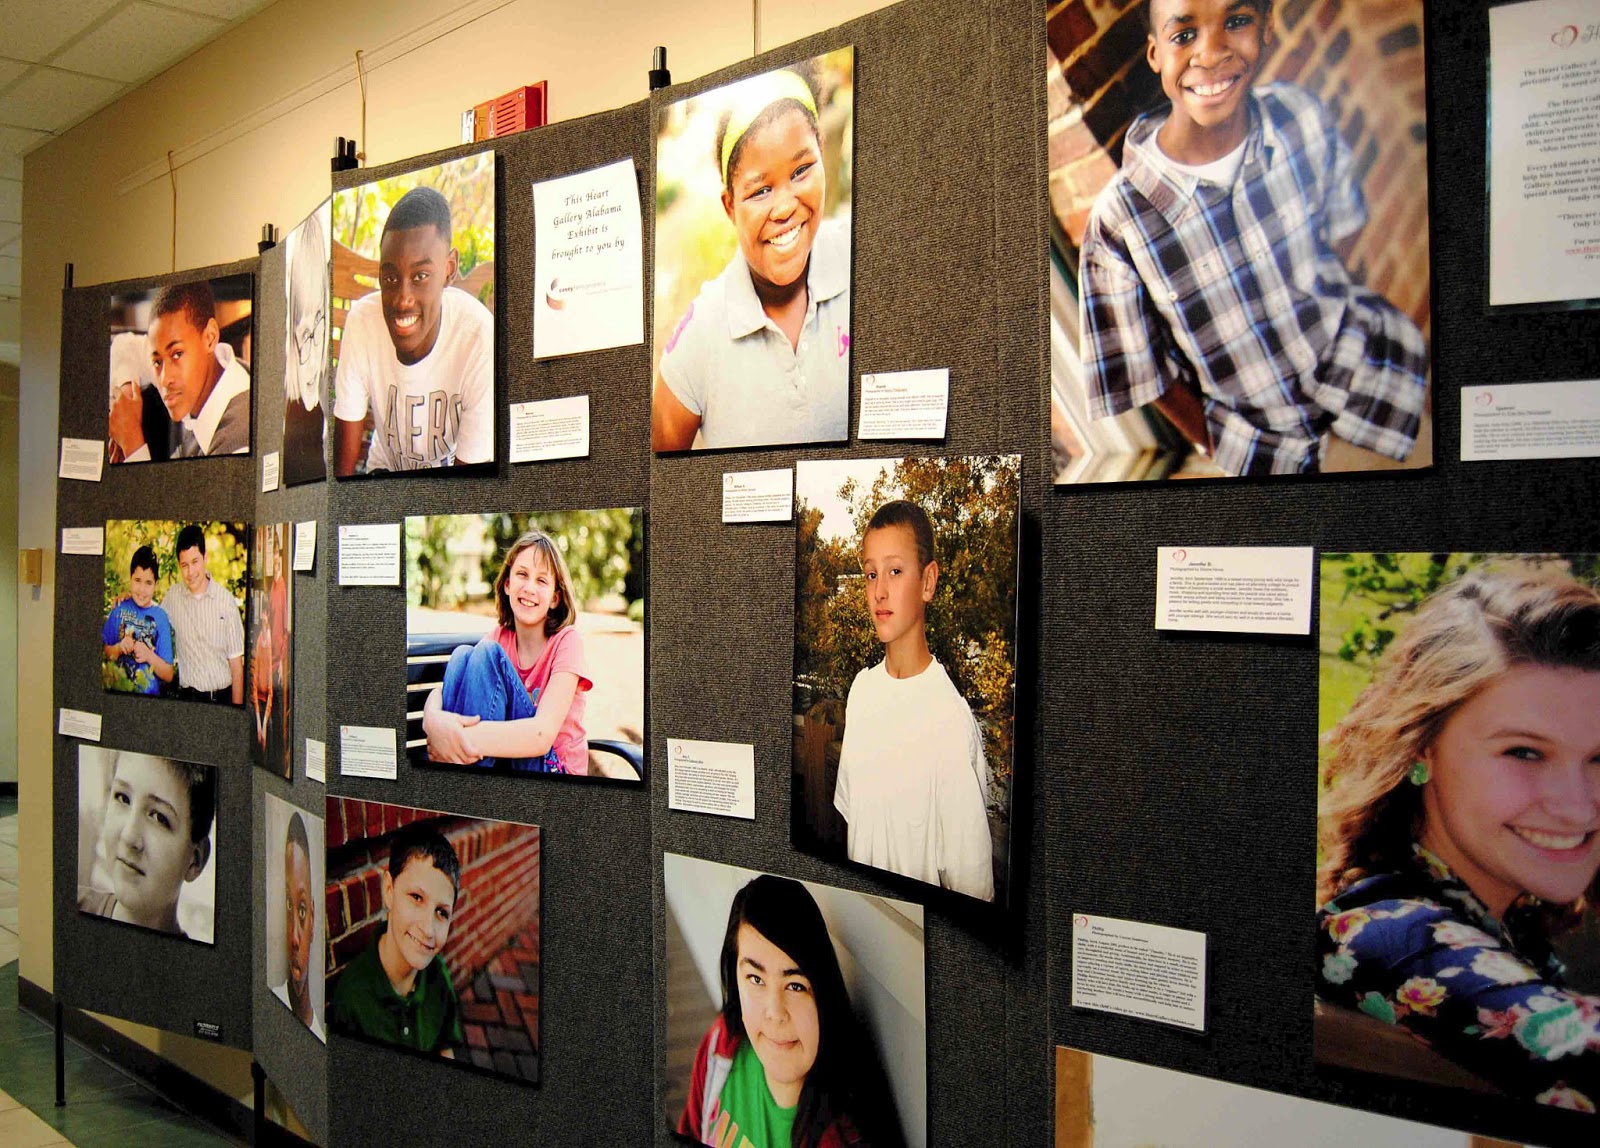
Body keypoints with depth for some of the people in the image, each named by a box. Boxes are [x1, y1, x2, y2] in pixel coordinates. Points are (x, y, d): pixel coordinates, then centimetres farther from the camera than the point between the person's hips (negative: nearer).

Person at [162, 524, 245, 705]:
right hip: (187, 696, 2)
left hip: (222, 696, -2)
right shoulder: (172, 597, 1)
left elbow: (236, 662, -5)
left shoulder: (226, 600, -7)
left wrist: (237, 709, -8)